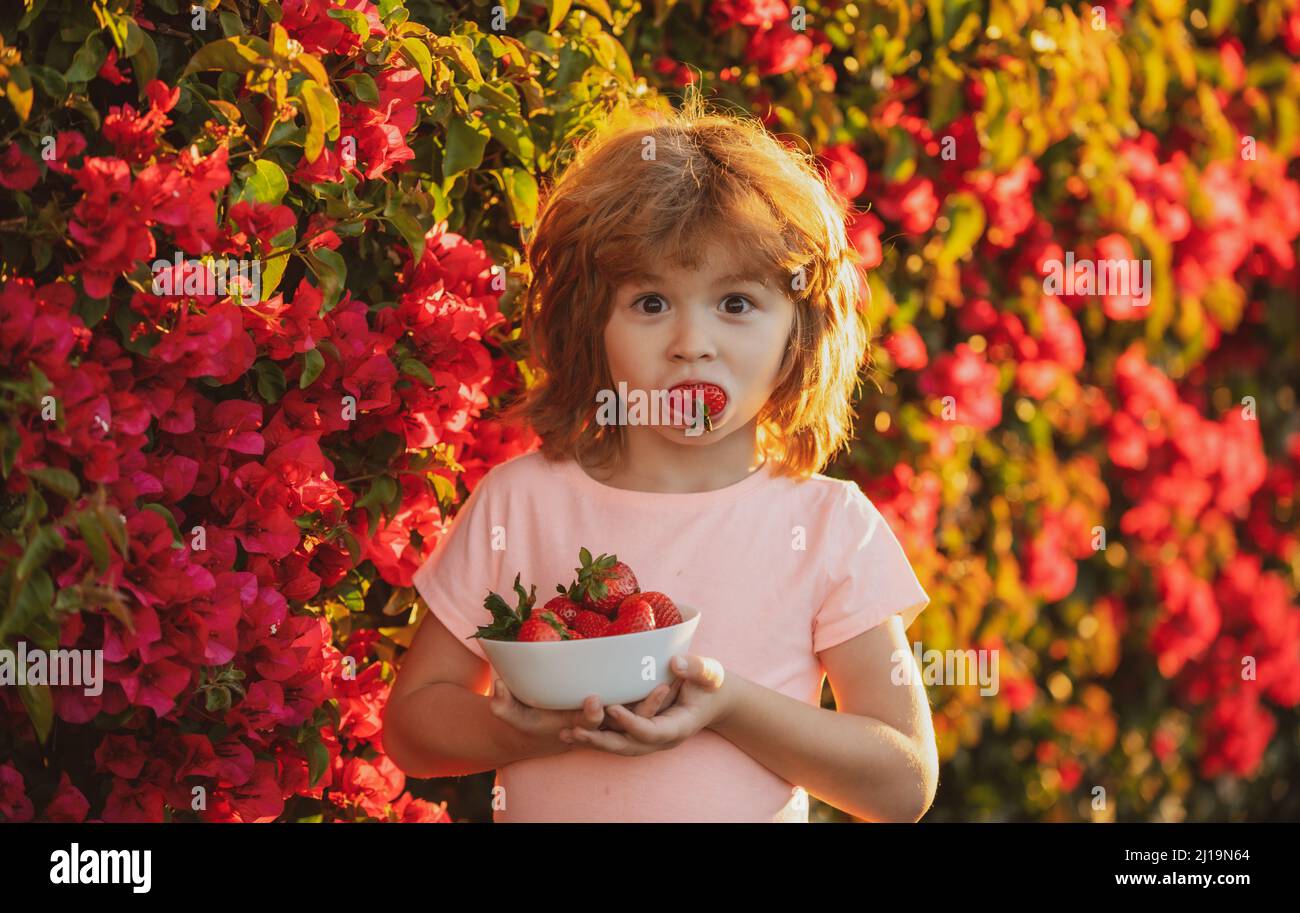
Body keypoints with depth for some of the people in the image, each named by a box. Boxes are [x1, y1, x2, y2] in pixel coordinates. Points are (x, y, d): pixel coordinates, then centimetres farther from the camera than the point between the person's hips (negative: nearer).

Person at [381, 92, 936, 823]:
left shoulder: (832, 524, 0)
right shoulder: (520, 502, 2)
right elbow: (411, 723, 6)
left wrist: (731, 708, -15)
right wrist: (535, 730, -13)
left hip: (753, 812, -1)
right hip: (543, 809, 1)